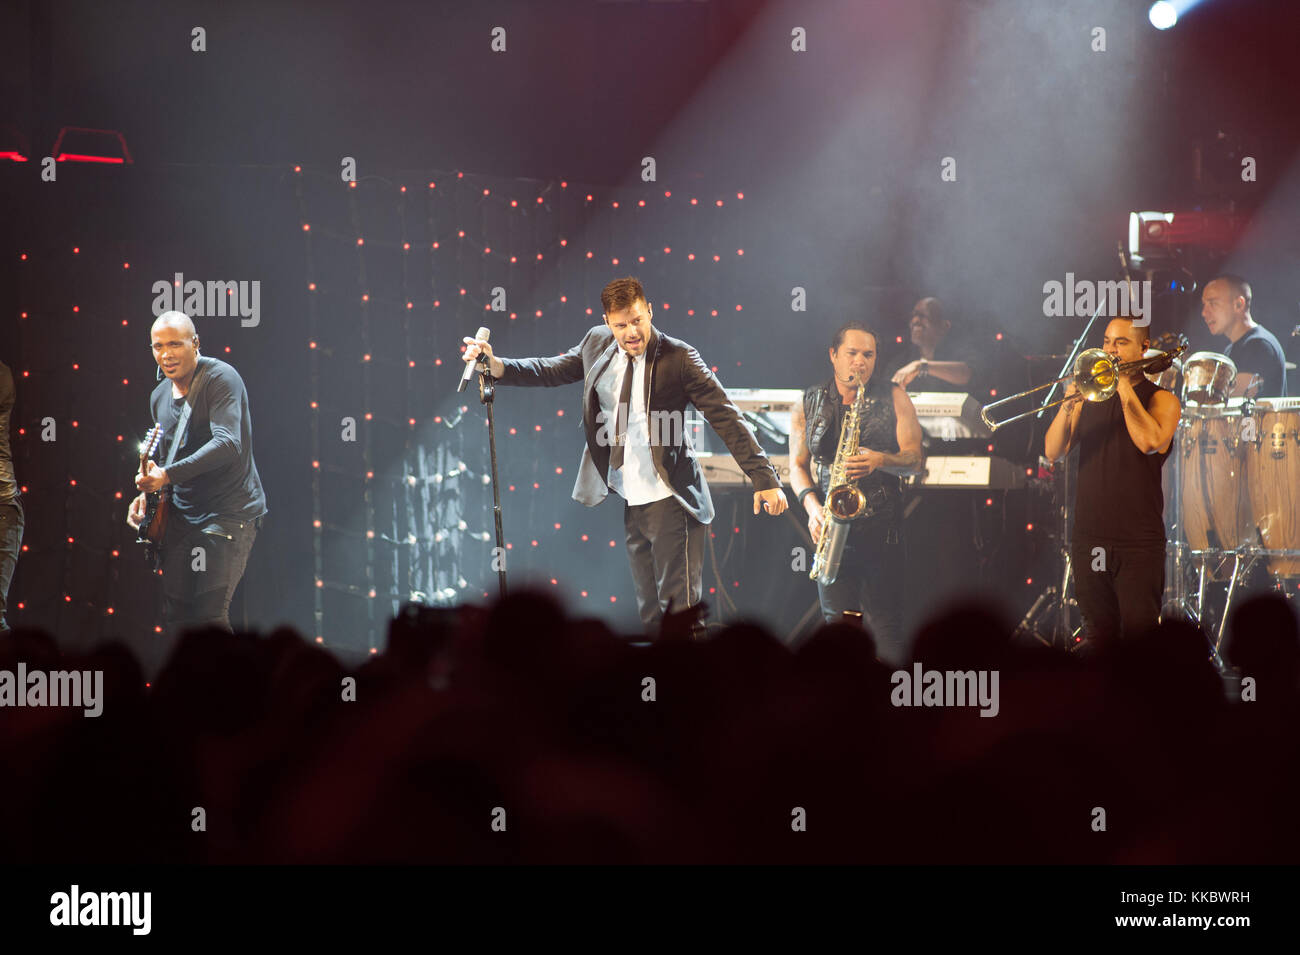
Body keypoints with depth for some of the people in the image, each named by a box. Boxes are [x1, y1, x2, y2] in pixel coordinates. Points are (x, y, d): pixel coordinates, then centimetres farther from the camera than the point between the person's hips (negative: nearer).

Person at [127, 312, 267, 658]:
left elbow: (228, 444, -27)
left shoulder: (221, 378, -14)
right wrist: (147, 492, 4)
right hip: (182, 513, 8)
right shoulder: (159, 397, 11)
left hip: (231, 511, -8)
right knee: (175, 619, 5)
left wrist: (167, 475, -32)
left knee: (209, 615, -17)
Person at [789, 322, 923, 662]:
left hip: (882, 528, -2)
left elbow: (913, 458, 1)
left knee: (886, 620, -5)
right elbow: (797, 465, 12)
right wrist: (812, 505, -7)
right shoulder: (809, 404, 9)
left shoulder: (893, 397, 5)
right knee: (838, 622, 1)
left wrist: (880, 460, -20)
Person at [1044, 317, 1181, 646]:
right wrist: (1067, 406, -10)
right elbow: (1053, 452, 6)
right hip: (1089, 539, 4)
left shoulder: (1160, 400, 3)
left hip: (1138, 541, -4)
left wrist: (1125, 390, -11)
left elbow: (1151, 442, -18)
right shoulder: (1089, 399, 14)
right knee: (1098, 636, 7)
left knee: (1139, 637, -9)